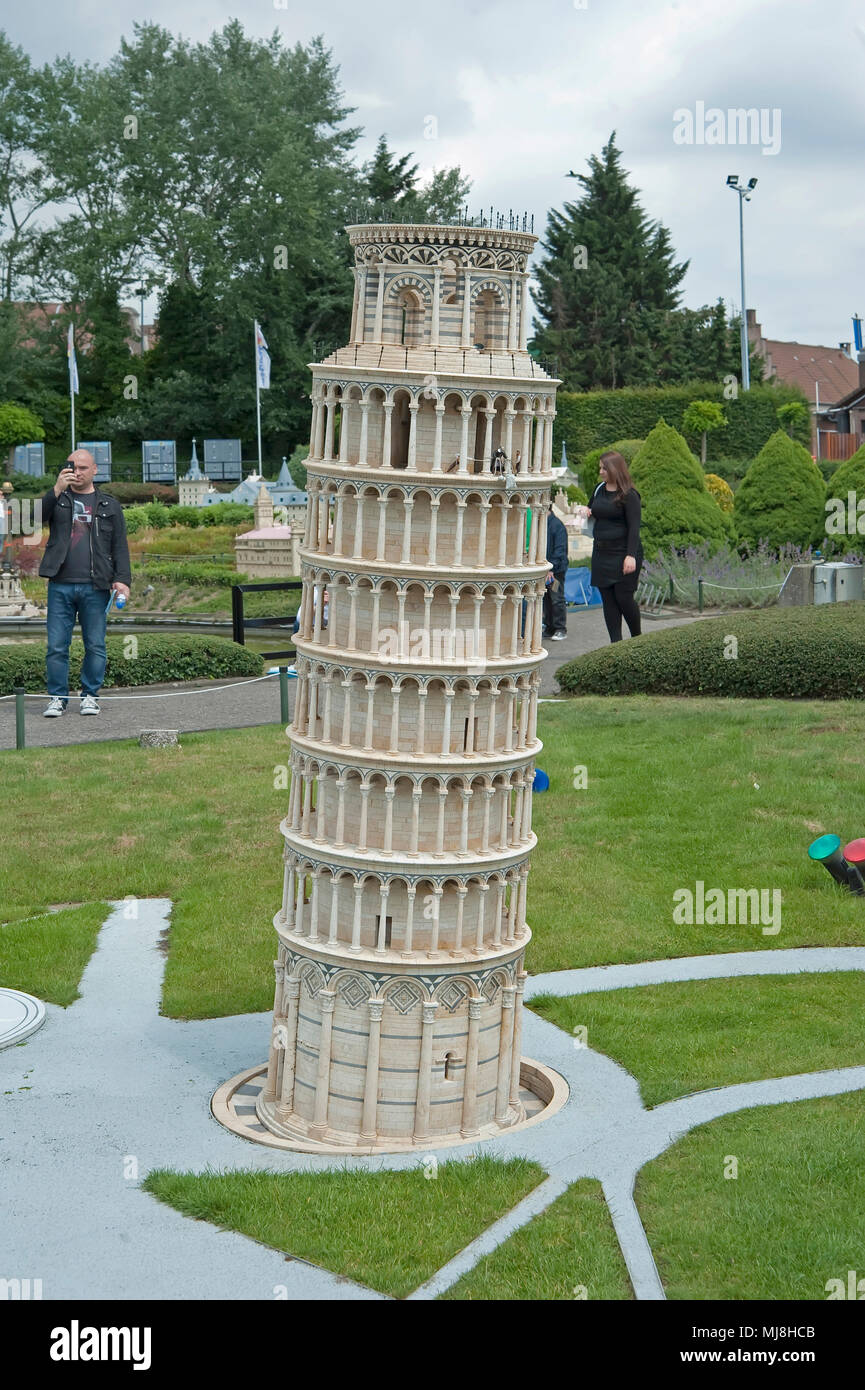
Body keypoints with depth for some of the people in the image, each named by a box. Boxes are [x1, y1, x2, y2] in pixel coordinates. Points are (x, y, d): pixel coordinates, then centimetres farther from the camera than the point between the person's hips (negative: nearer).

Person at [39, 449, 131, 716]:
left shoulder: (109, 505, 13)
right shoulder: (57, 499, 12)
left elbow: (120, 546, 10)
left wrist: (122, 579, -3)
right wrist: (57, 490, -17)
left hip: (95, 588, 0)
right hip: (60, 586, 0)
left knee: (95, 645, 3)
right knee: (56, 646, -1)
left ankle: (90, 695, 15)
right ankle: (57, 697, 8)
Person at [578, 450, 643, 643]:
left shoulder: (629, 495, -10)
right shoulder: (600, 489, 11)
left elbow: (634, 527, -14)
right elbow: (594, 512, 28)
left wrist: (631, 556, -21)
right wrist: (586, 510, 3)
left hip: (623, 552, -7)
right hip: (602, 552, 7)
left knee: (623, 596, -7)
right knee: (607, 598, 4)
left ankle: (637, 638, 12)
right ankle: (616, 642, 8)